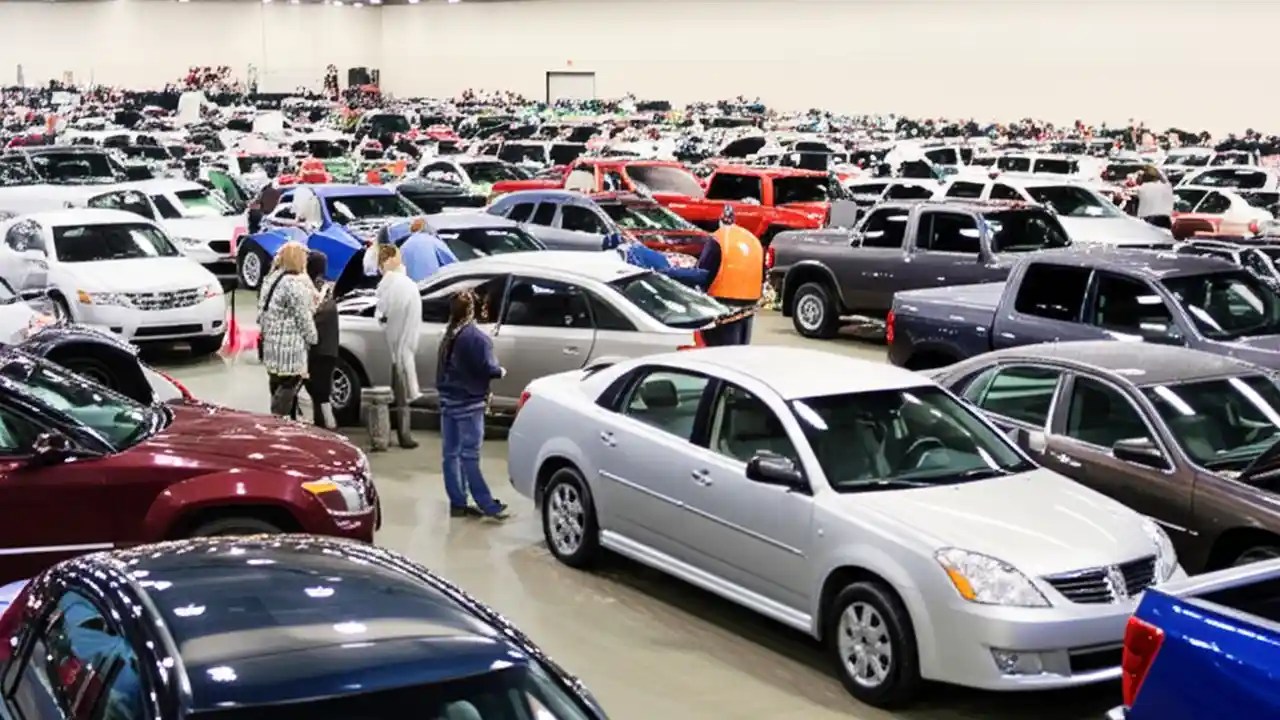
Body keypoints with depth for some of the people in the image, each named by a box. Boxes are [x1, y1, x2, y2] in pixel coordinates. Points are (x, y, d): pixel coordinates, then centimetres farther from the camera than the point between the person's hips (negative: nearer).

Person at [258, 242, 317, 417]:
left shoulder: (271, 279, 13)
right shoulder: (295, 283, -16)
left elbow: (262, 312, 18)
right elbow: (303, 317, -14)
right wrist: (311, 339, -4)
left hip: (270, 344, 9)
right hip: (290, 348, -9)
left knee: (277, 387, 17)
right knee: (287, 389, -5)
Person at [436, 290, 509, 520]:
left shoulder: (448, 336, 11)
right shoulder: (476, 337, -14)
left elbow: (445, 367, 14)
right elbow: (487, 368, -17)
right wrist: (500, 371, 1)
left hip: (448, 400, 8)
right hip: (468, 403, -8)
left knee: (451, 454, 8)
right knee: (469, 456, -8)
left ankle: (458, 503, 11)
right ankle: (488, 506, -5)